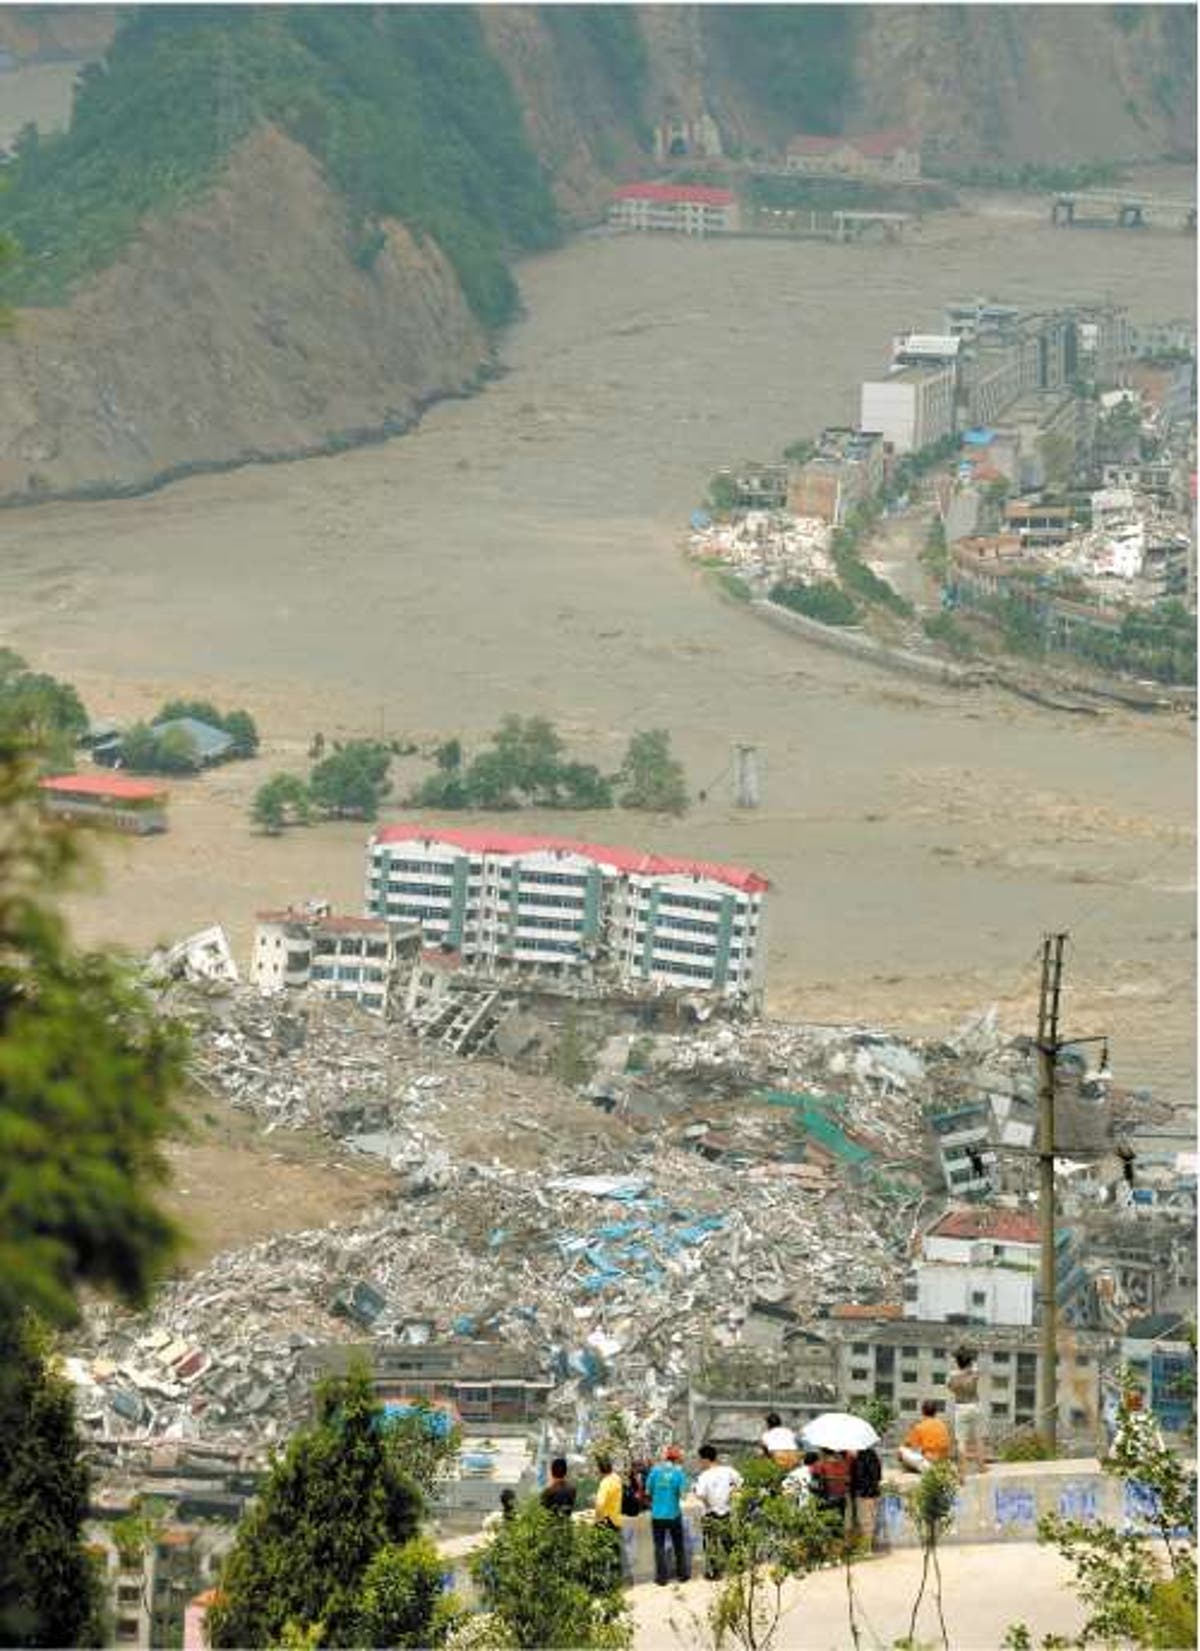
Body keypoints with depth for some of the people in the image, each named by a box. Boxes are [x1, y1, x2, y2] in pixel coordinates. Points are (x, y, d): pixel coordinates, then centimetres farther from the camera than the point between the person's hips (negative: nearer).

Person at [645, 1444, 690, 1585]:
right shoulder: (678, 1471, -10)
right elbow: (682, 1493, -12)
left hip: (657, 1514, 0)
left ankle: (662, 1577, 6)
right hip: (674, 1514, 0)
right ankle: (683, 1574, 22)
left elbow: (648, 1491, -4)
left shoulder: (655, 1469, -6)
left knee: (659, 1546, 7)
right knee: (679, 1545, 15)